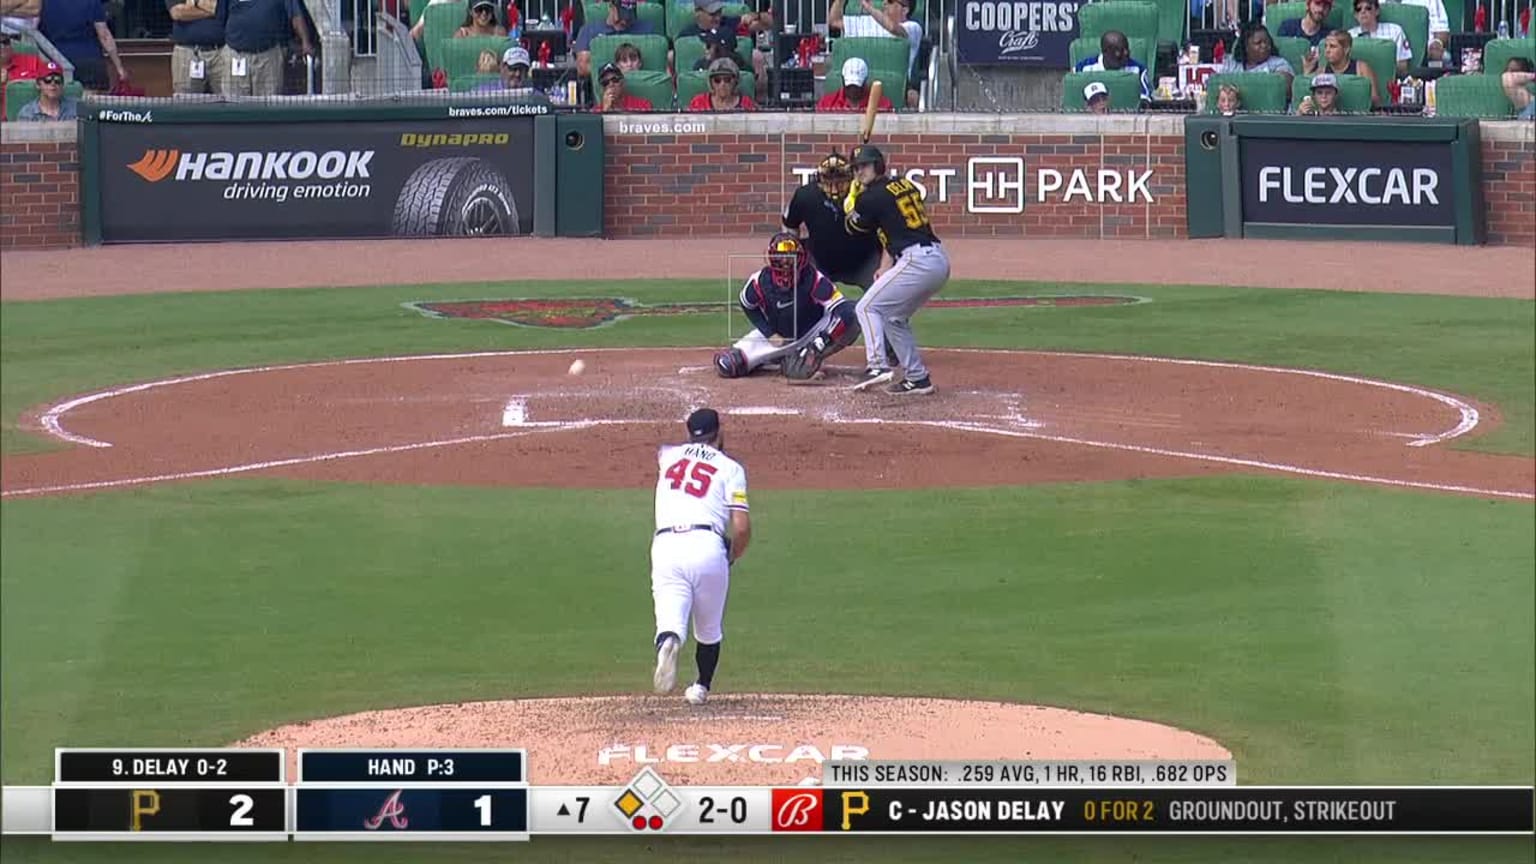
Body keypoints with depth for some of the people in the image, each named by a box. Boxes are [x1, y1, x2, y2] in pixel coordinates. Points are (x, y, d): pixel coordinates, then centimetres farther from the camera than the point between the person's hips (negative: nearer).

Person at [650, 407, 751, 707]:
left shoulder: (669, 455, 21)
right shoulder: (730, 468, 10)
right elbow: (742, 528, 1)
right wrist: (732, 557, 20)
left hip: (665, 545, 1)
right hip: (707, 546, -1)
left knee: (671, 619, -9)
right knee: (709, 629, 20)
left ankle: (668, 643, -43)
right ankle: (701, 687, 29)